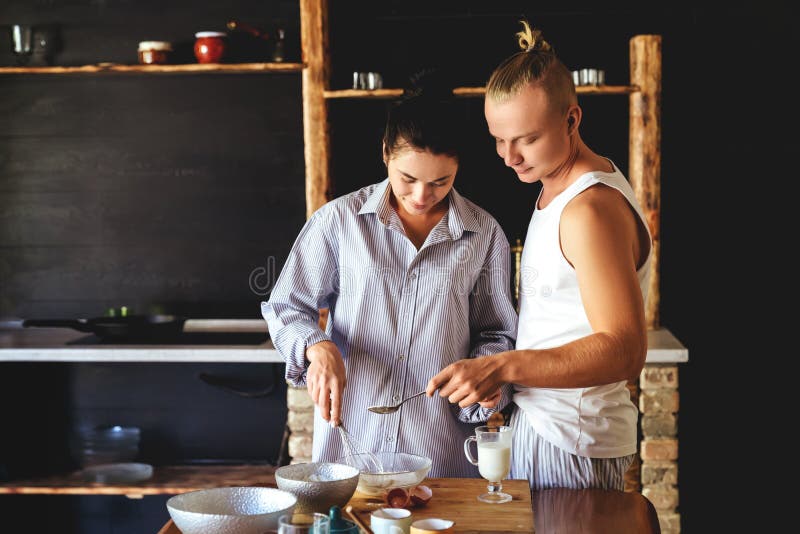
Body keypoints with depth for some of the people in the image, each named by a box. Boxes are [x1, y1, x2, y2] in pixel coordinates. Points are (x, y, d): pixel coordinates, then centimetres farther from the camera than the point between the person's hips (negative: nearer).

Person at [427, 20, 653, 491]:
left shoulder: (593, 209, -21)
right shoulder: (558, 189, 11)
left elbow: (624, 350, -29)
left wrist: (503, 367, -36)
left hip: (571, 446, -10)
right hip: (541, 423, 10)